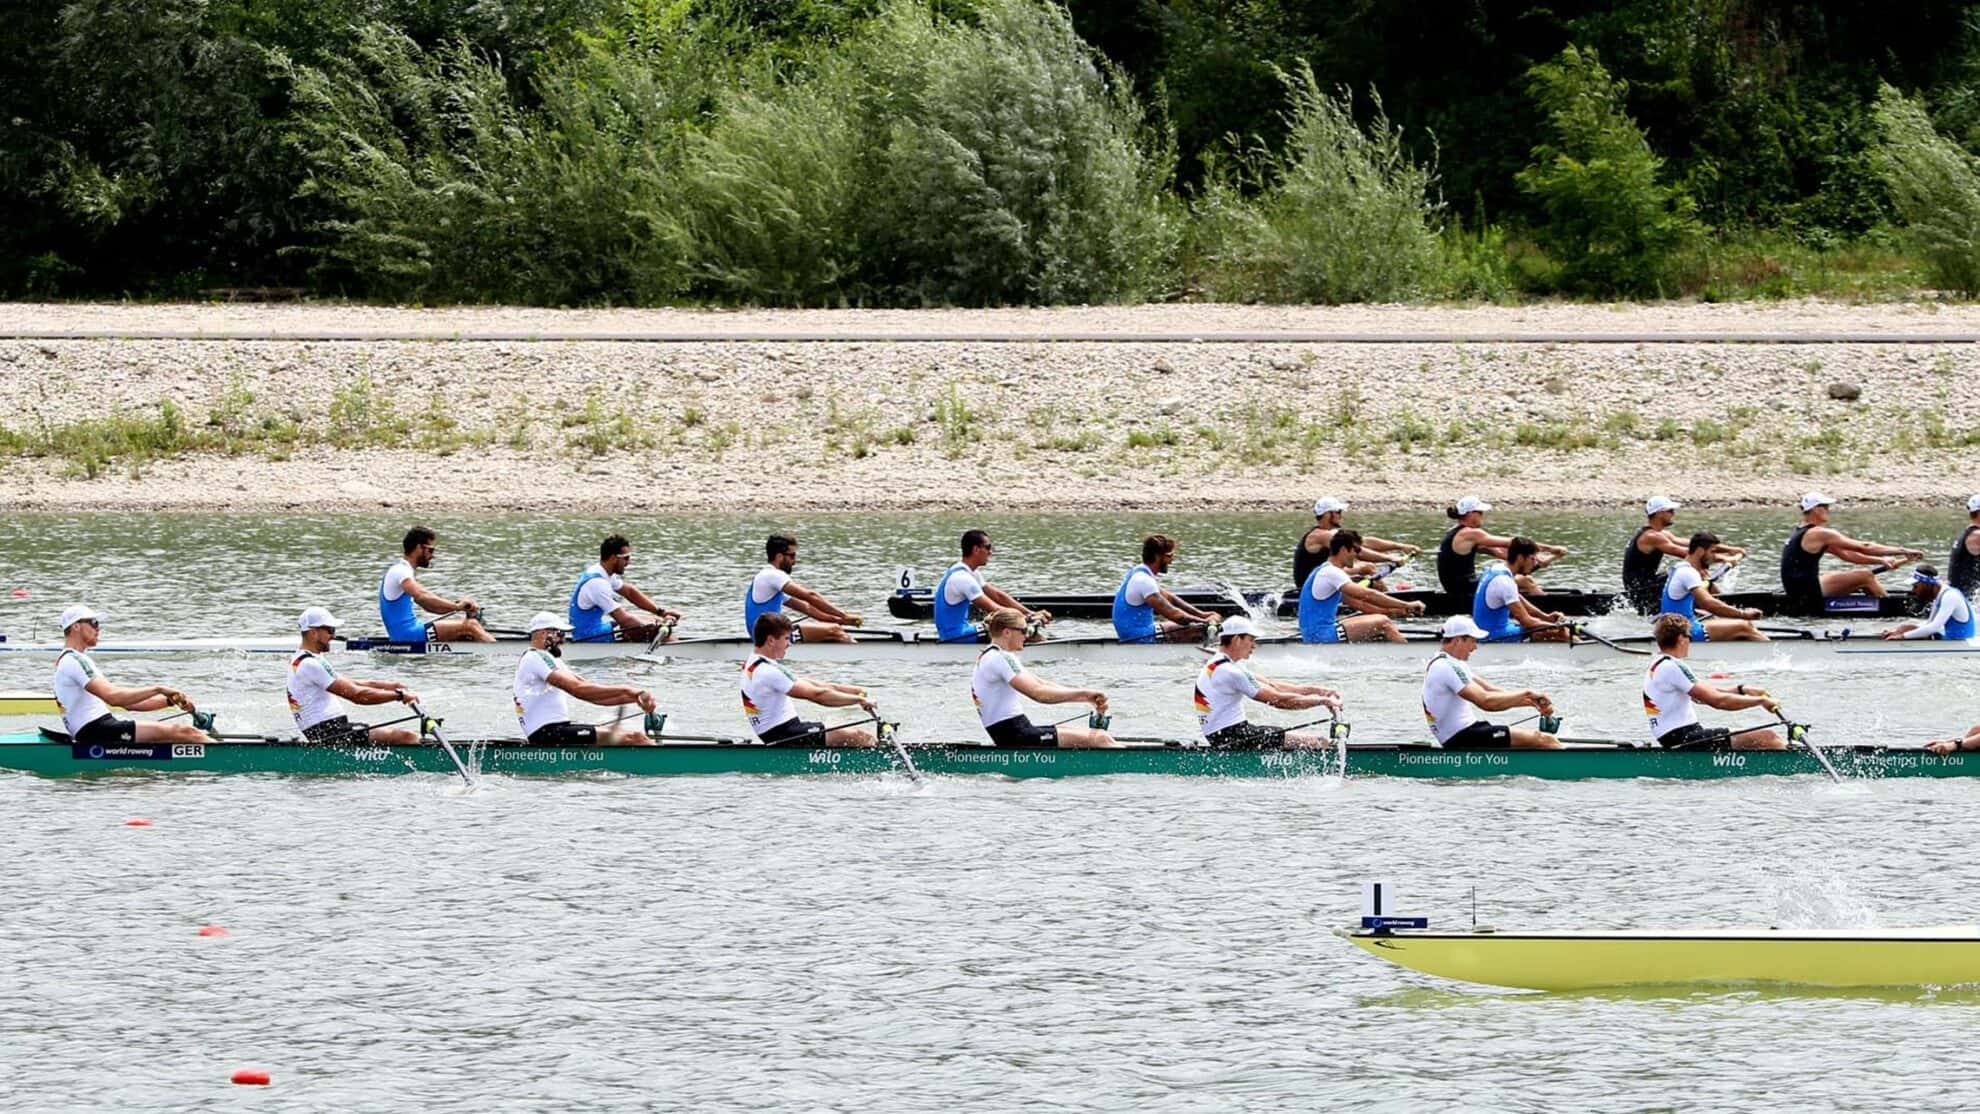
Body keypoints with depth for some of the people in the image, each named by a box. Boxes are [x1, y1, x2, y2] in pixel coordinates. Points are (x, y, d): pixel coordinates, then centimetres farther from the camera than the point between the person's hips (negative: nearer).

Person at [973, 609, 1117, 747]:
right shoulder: (999, 658, -14)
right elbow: (1039, 693, -22)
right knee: (1098, 738, -12)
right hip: (1016, 738, -10)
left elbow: (1042, 685, 15)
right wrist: (1084, 693, -13)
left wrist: (1087, 698, 4)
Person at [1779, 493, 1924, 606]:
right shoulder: (1819, 534, -14)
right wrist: (1902, 551, -7)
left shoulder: (1802, 534, 17)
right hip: (1807, 594, -10)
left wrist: (1881, 561, 10)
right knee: (1865, 576, -12)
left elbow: (1846, 555, 17)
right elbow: (1864, 547, -12)